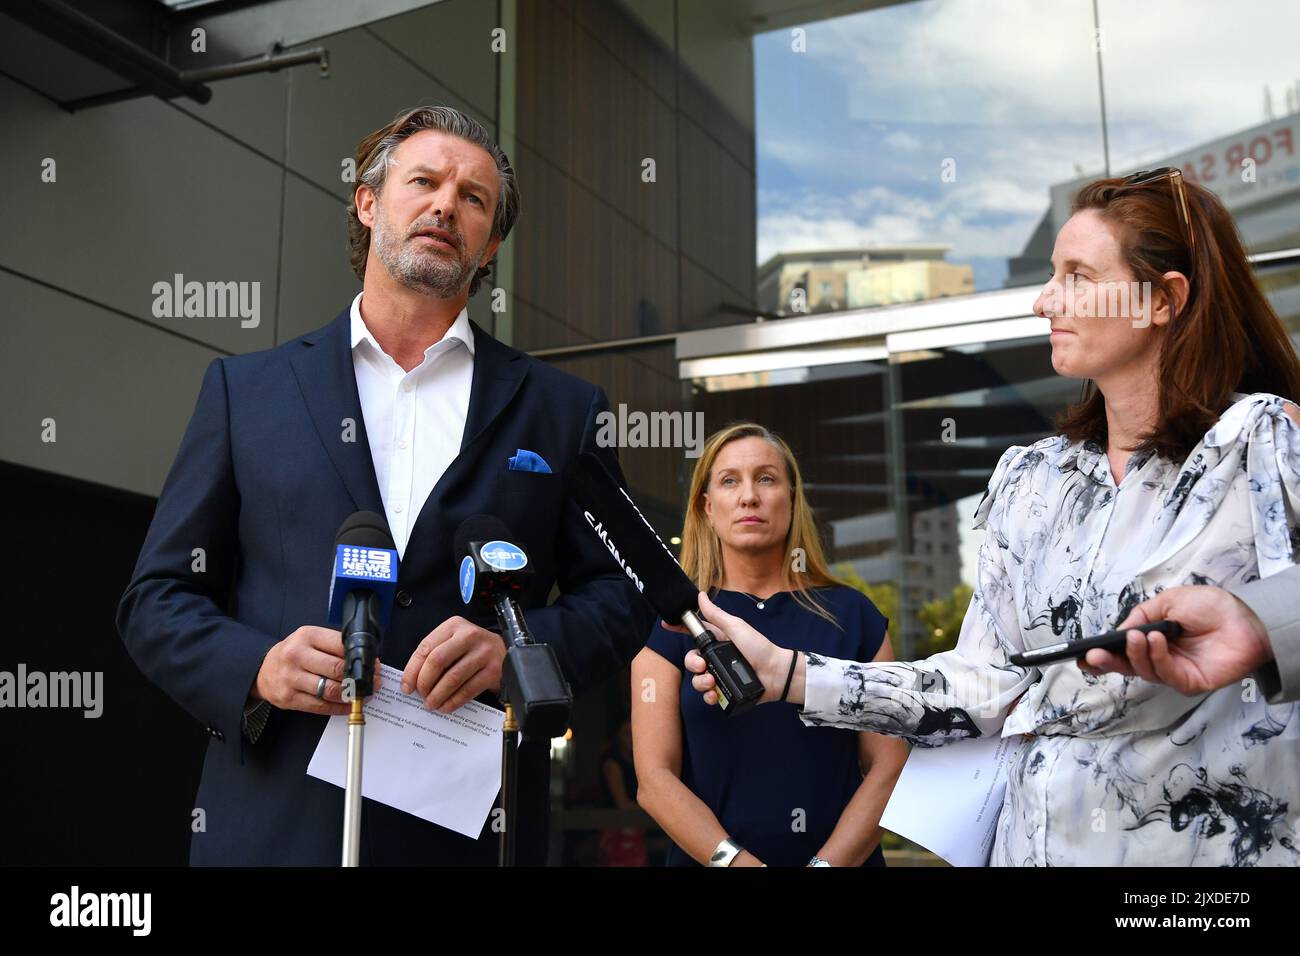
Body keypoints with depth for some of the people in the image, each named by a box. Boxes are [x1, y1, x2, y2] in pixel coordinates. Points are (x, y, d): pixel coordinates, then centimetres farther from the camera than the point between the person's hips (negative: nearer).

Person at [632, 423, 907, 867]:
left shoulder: (852, 615, 1)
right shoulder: (669, 625, -2)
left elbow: (889, 767, -3)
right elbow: (655, 778, -8)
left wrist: (828, 862, -15)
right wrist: (736, 860, -20)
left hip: (842, 858, 1)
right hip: (708, 859, -1)